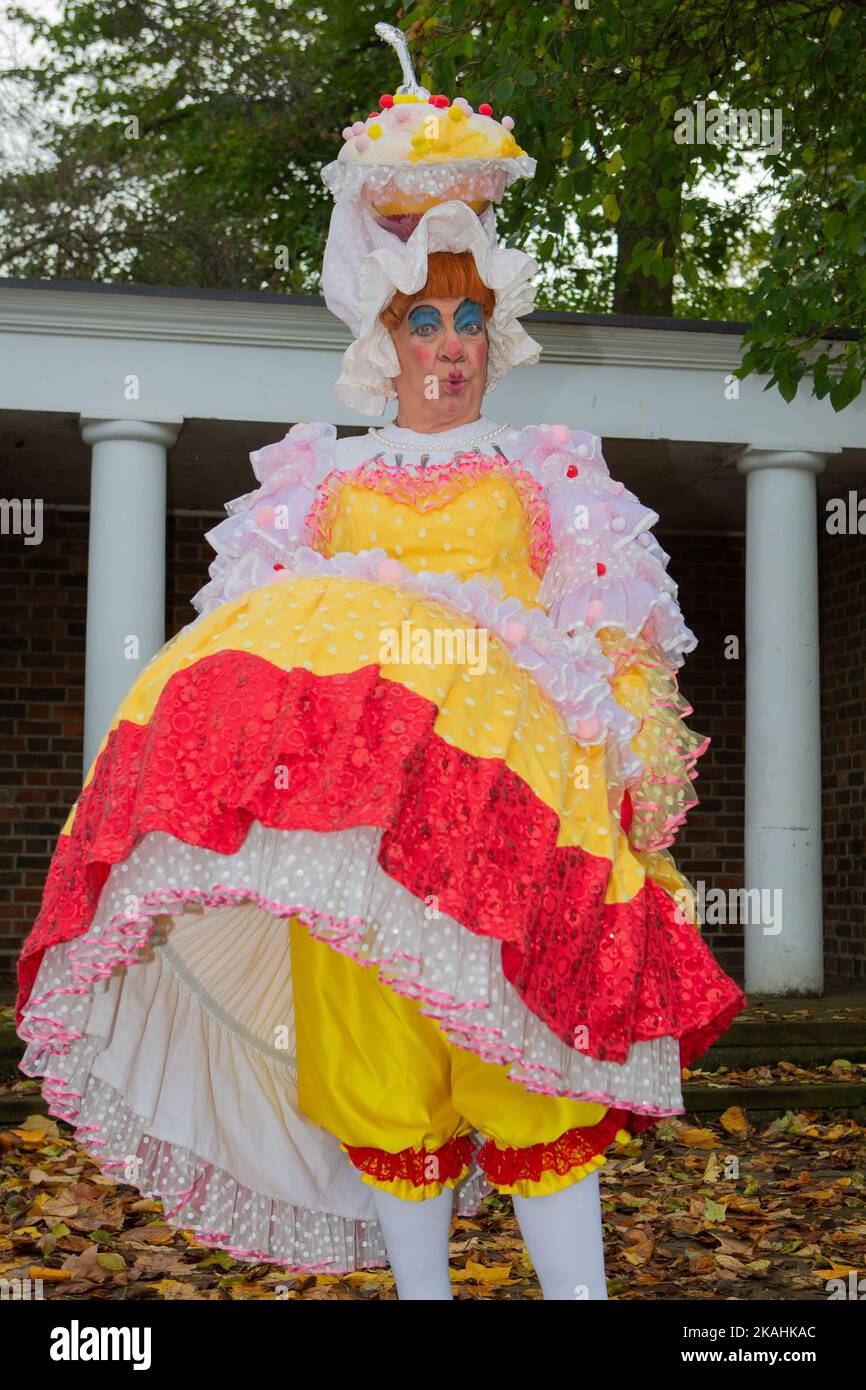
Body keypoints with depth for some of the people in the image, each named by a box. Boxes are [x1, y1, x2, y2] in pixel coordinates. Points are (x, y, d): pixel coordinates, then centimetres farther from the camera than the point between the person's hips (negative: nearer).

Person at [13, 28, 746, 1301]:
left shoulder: (545, 474, 19)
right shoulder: (321, 478, 22)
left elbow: (616, 640, 11)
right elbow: (254, 633, 16)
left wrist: (647, 770, -3)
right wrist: (227, 766, 2)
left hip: (514, 786, -1)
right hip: (349, 792, 2)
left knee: (529, 1066, -9)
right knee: (380, 1070, -1)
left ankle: (578, 1289, -3)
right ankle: (419, 1285, 9)